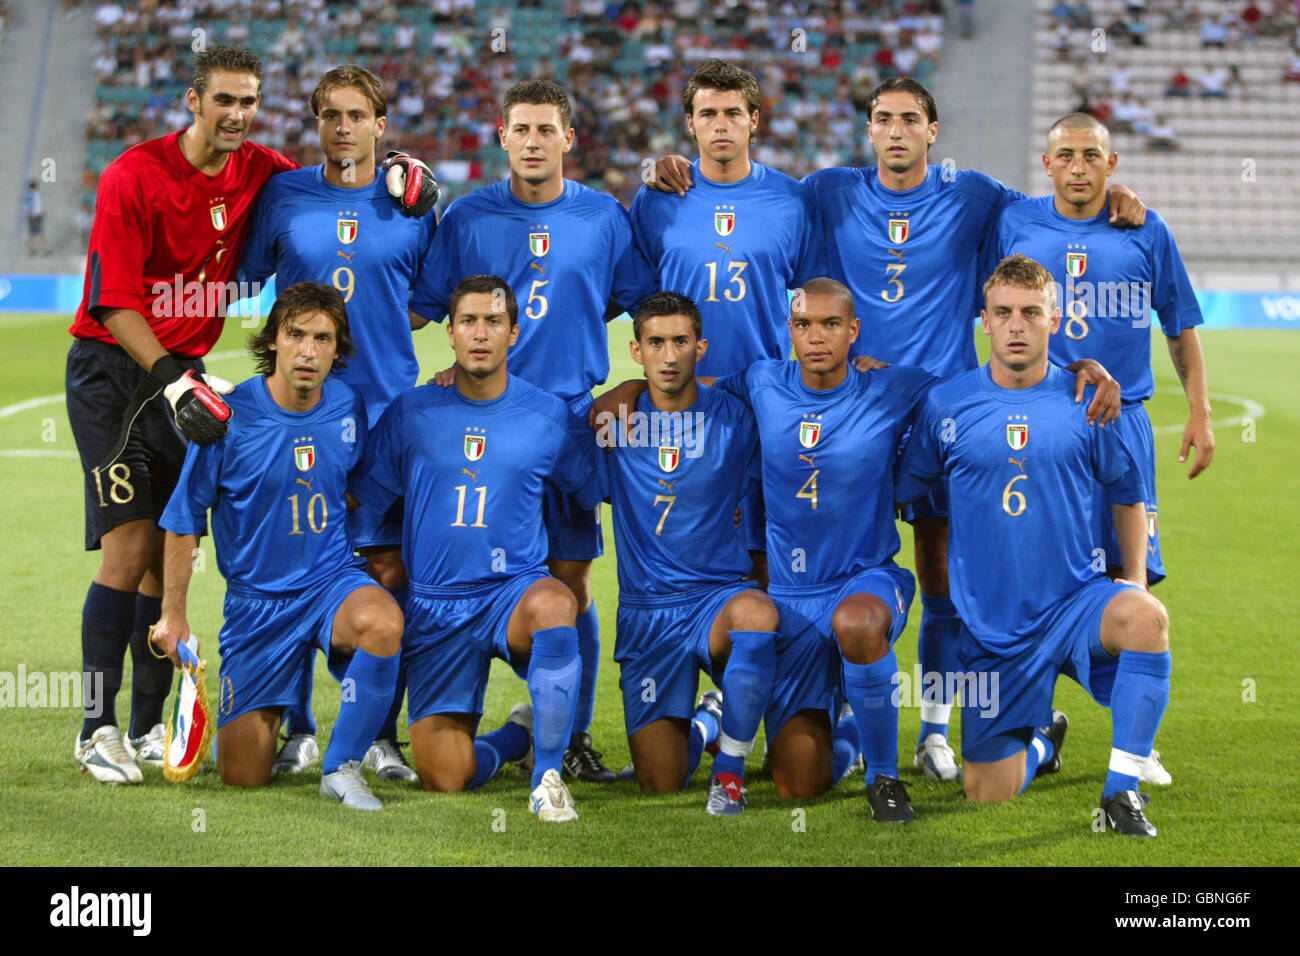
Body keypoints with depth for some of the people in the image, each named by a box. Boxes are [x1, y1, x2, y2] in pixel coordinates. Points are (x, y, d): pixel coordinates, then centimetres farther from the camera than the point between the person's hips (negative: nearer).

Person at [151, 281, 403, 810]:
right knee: (241, 775, -2)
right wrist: (173, 614, -1)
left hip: (331, 578, 1)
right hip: (256, 599, -1)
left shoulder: (349, 406, -3)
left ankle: (341, 766, -16)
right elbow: (184, 520, -2)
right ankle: (272, 707, 36)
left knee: (382, 623, -37)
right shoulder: (229, 418, -13)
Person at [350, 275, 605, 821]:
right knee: (443, 781, -8)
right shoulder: (411, 413, 3)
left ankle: (547, 775, -23)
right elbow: (362, 498, 8)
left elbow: (602, 491, 12)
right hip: (435, 606, 1)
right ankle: (519, 736, 28)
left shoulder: (549, 417, 3)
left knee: (554, 605, -40)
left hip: (515, 587, -1)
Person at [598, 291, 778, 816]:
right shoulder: (616, 421, 3)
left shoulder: (733, 418, 1)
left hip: (721, 594, -1)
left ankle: (730, 766, -18)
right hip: (646, 611, 1)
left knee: (757, 614, -39)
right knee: (660, 783, -9)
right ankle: (698, 727, 29)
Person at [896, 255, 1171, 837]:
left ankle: (1122, 791, -22)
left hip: (1075, 604, -1)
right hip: (992, 630, 1)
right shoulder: (945, 406, -2)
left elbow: (1127, 493, 12)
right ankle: (1042, 738, 37)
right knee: (986, 792, -1)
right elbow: (895, 492, 7)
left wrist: (1133, 582, 2)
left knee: (1145, 617, -36)